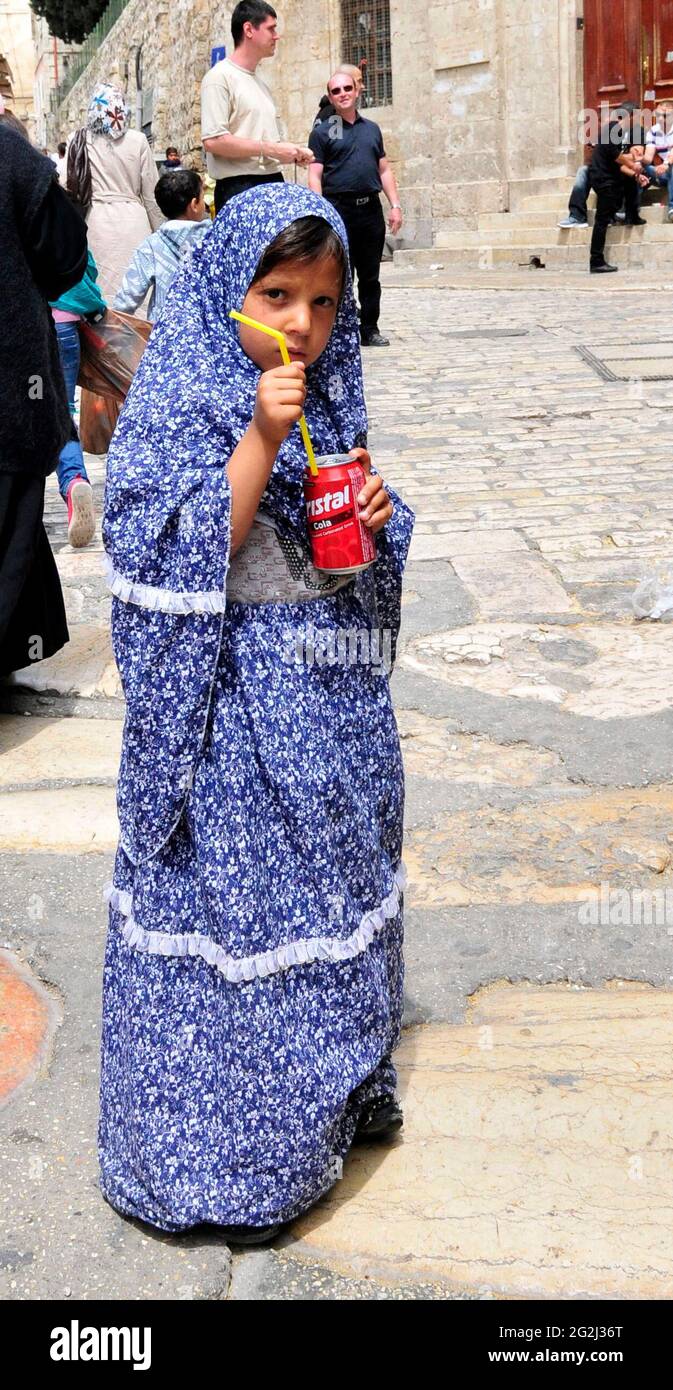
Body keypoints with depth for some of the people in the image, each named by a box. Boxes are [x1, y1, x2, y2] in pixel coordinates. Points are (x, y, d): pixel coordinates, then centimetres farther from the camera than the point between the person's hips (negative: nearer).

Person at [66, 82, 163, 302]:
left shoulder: (79, 141, 0)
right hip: (132, 220, -1)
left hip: (96, 221, 1)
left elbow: (71, 188, 4)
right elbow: (150, 193, 0)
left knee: (102, 286, 4)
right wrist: (158, 232, 10)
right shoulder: (138, 141, -4)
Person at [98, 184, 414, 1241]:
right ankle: (231, 1153, 20)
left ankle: (342, 1091, 37)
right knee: (231, 899, 3)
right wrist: (259, 439, -28)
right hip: (233, 697, -7)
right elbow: (188, 560, -21)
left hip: (334, 689, 7)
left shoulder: (328, 399, 7)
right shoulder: (175, 403, -12)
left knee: (338, 880, 17)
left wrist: (376, 518, -7)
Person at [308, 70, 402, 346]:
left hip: (371, 209, 4)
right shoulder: (322, 132, 3)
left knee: (370, 276, 7)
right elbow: (315, 176, -3)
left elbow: (384, 170, 18)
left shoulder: (371, 129, 17)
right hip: (339, 209, -4)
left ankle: (370, 329, 14)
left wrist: (395, 205, 8)